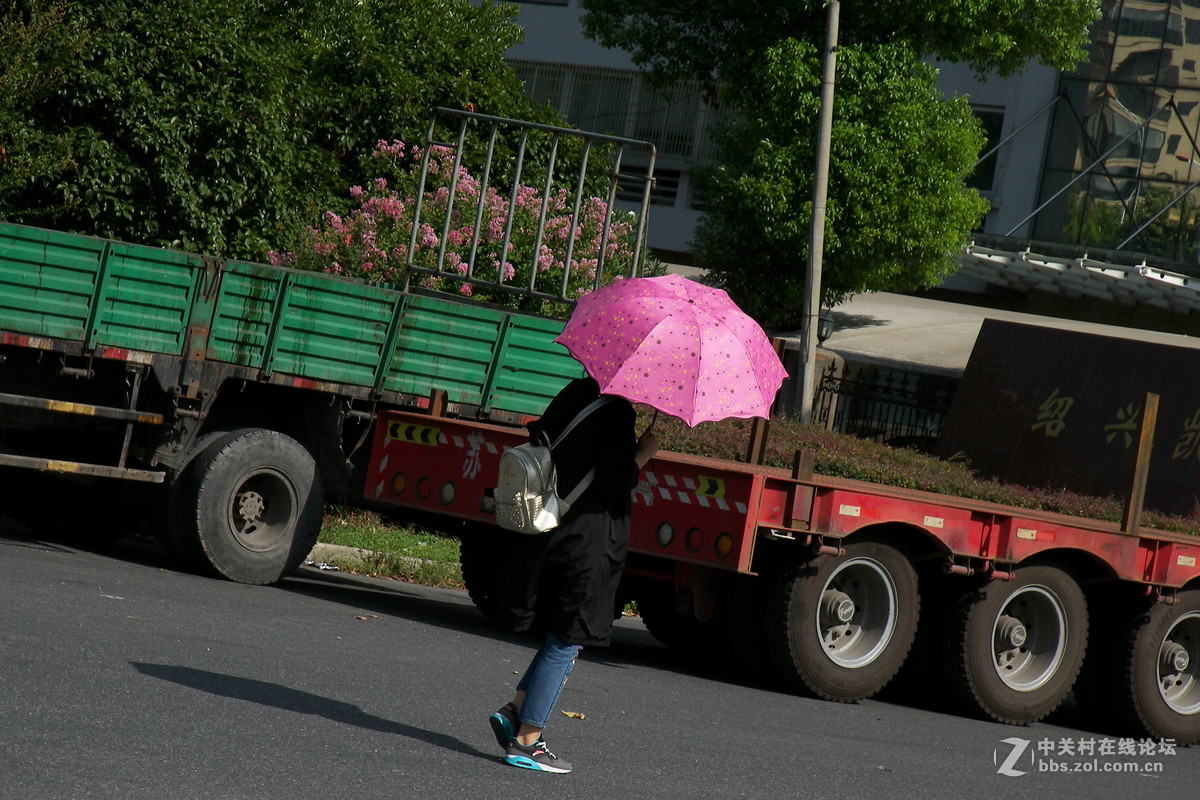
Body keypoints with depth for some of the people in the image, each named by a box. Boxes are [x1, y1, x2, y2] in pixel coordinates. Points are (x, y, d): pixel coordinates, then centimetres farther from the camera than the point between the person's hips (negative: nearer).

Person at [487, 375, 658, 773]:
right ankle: (525, 741, 4)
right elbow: (614, 483, -21)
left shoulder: (575, 394, 7)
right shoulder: (616, 410, -17)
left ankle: (515, 711, 16)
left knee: (563, 637, 22)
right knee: (567, 641, 1)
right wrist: (643, 454, -5)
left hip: (549, 537, 8)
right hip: (588, 542, -8)